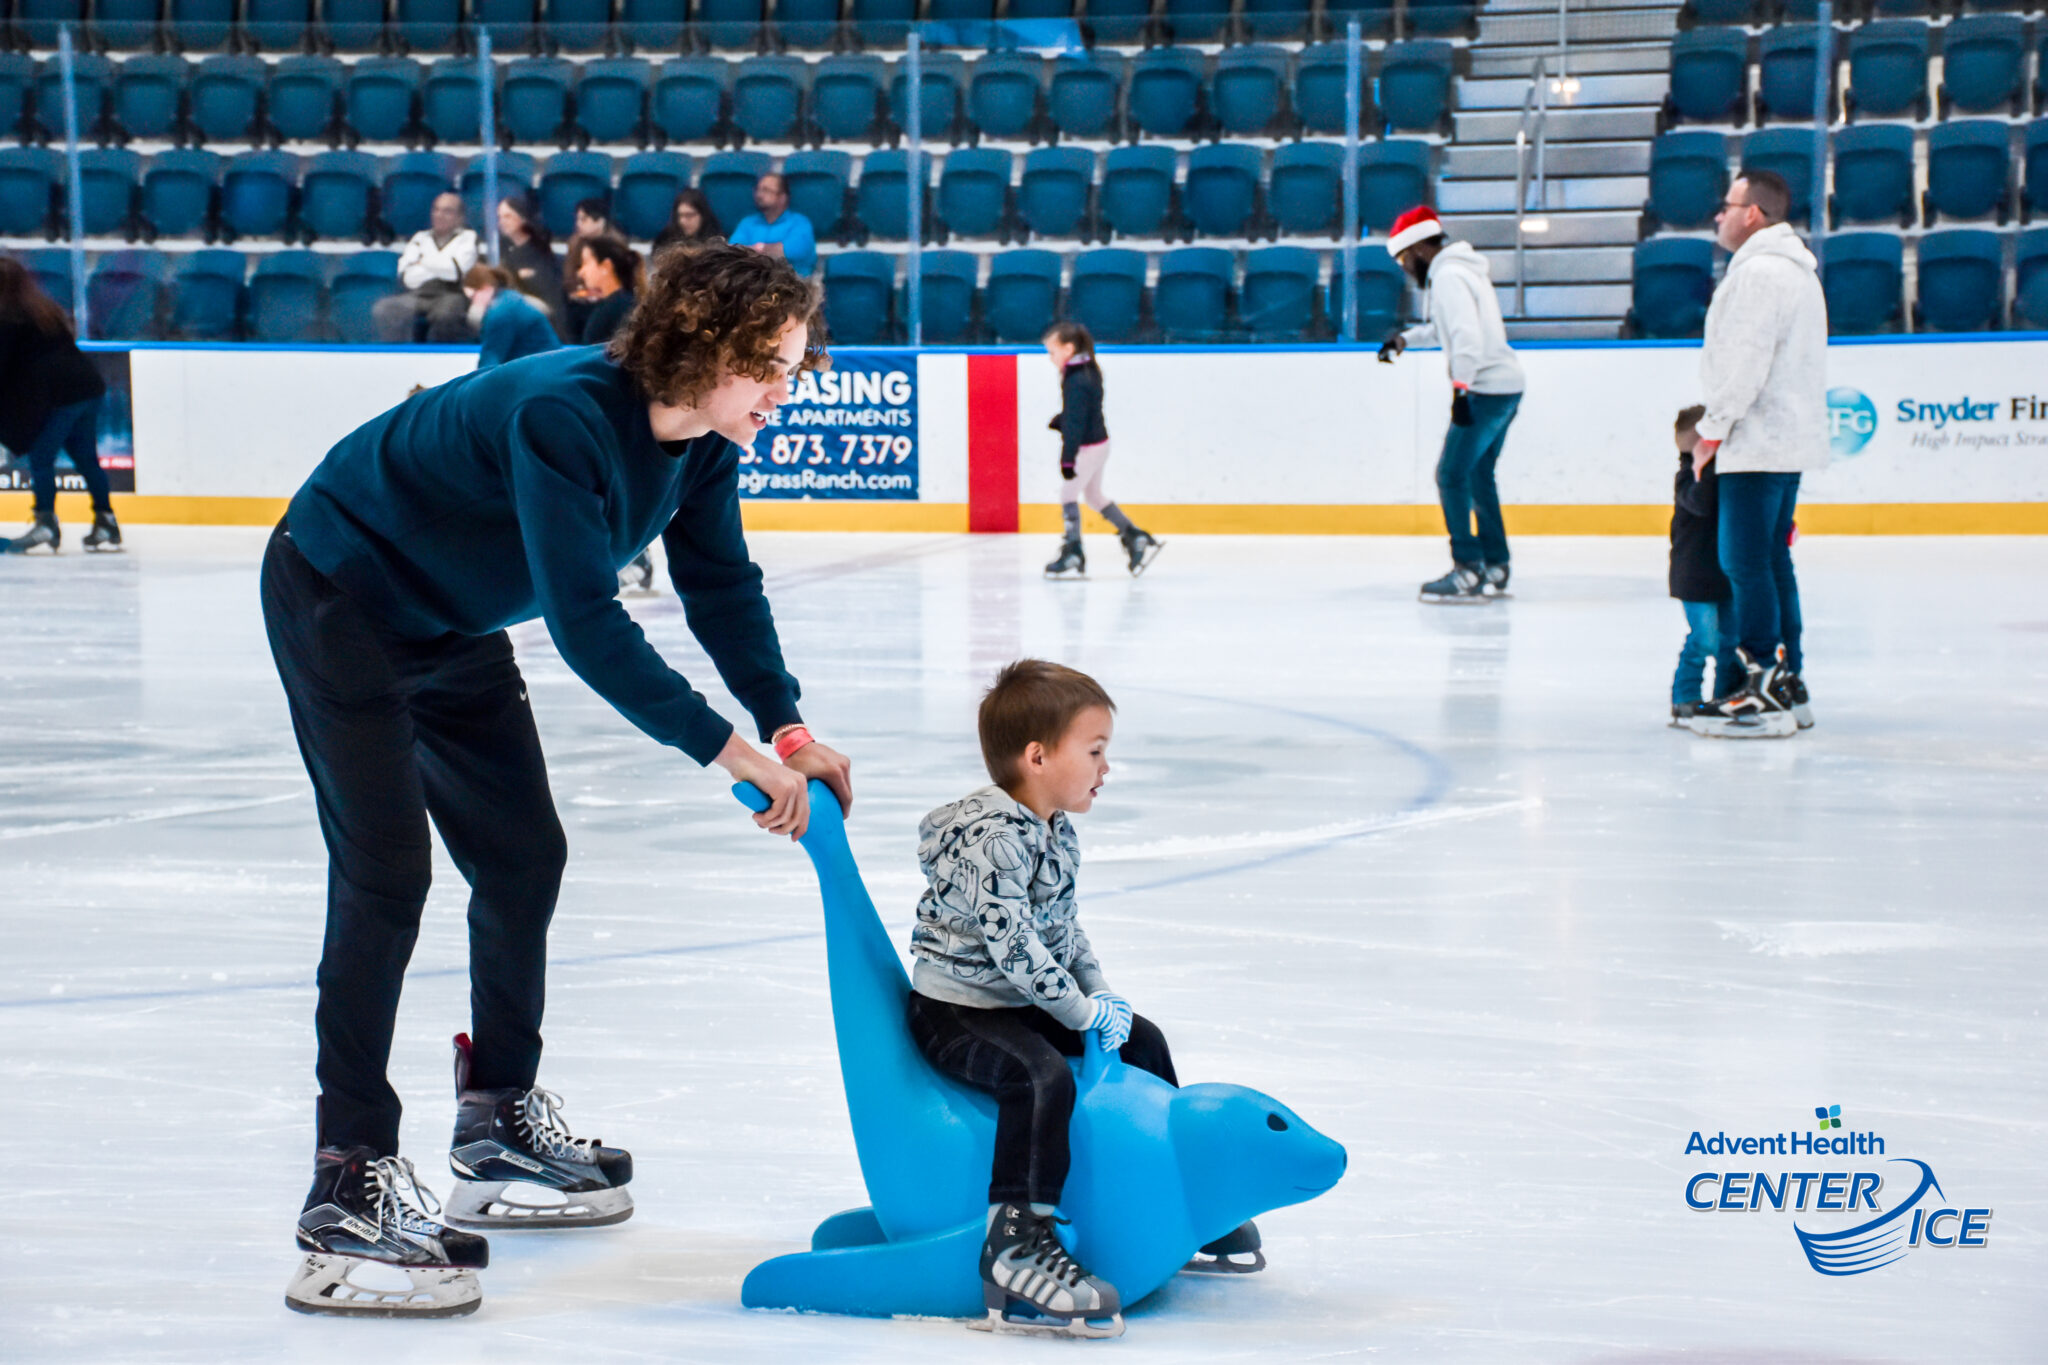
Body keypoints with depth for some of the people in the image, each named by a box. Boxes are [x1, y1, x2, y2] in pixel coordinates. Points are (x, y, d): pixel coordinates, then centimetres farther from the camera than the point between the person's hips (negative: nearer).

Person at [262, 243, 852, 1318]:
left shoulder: (703, 437, -9)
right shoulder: (563, 415, -35)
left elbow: (722, 587, -3)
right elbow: (585, 624, -38)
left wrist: (791, 728, -16)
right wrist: (727, 748, -36)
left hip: (452, 623, 9)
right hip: (340, 595, -9)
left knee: (524, 860, 11)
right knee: (385, 875, -16)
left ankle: (500, 1123, 28)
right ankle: (349, 1189, -15)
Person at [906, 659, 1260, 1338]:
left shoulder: (1056, 832, 7)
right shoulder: (988, 836, -25)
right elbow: (1012, 946, -28)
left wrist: (1102, 992, 3)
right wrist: (1084, 1010, -19)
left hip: (1026, 1004, 10)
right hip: (954, 1011, -10)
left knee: (1141, 1041, 18)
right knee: (1041, 1076, -35)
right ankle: (1015, 1244, -38)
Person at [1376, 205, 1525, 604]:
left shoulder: (1448, 276, -13)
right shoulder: (1460, 269, 19)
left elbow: (1467, 334, -25)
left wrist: (1461, 387, -30)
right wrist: (1405, 339, 29)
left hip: (1486, 388, -10)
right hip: (1505, 386, 10)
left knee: (1452, 474, -9)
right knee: (1478, 474, 16)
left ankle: (1469, 571, -12)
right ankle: (1495, 568, 18)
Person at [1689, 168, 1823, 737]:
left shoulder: (1759, 271, -14)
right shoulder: (1794, 268, 20)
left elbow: (1746, 363, -21)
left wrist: (1712, 429, -13)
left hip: (1758, 444, -11)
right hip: (1789, 440, 11)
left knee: (1745, 563, -9)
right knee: (1771, 561, 13)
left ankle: (1765, 692, -11)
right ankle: (1790, 685, 16)